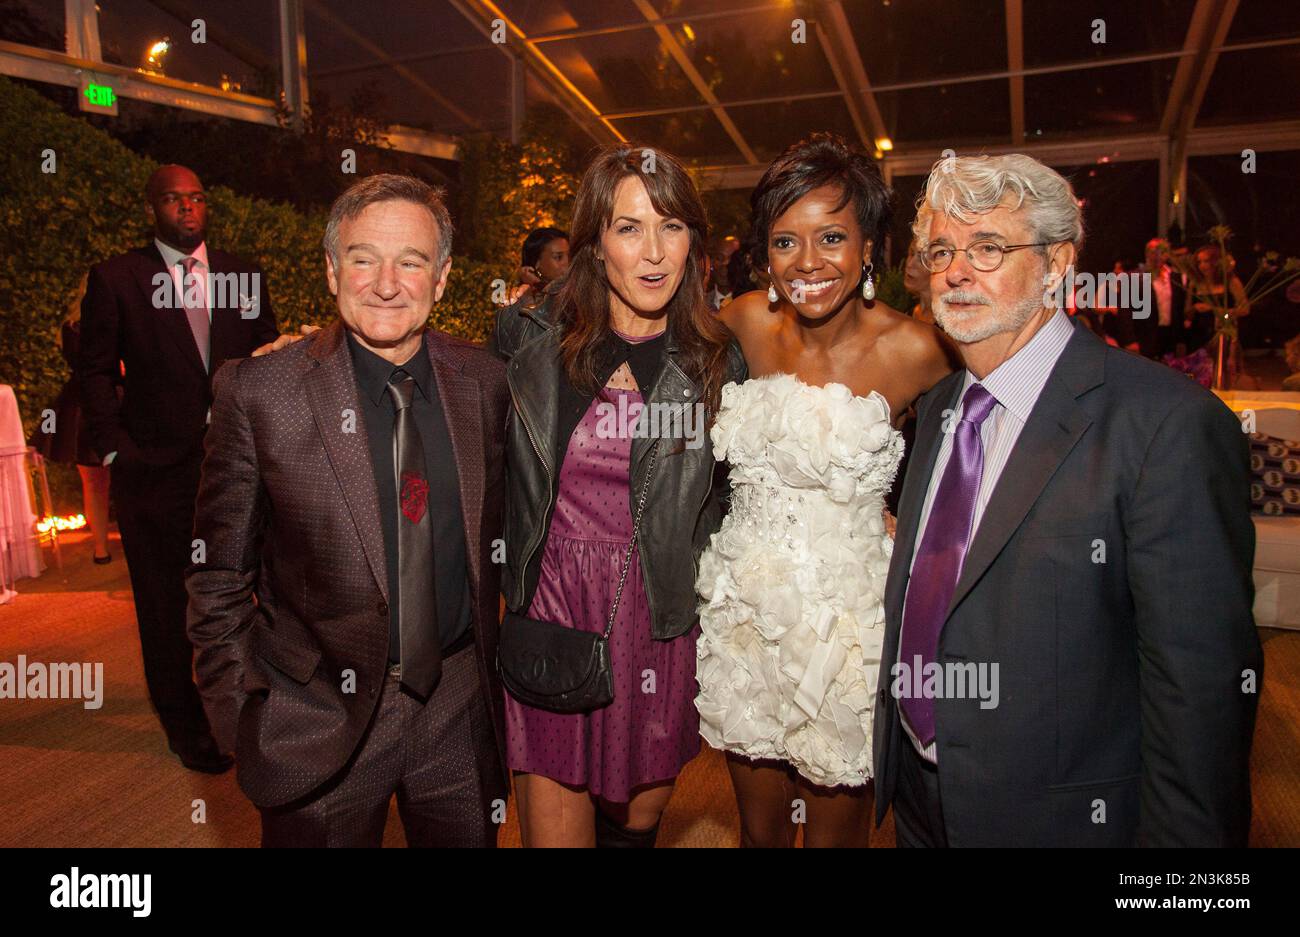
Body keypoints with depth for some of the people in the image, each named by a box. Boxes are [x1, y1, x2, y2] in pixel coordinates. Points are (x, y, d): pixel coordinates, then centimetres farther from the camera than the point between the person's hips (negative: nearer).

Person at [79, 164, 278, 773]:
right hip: (157, 469, -2)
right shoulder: (115, 278, 0)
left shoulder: (243, 275, 7)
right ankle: (186, 726, 27)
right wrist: (114, 447, -6)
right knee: (166, 603, 9)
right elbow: (96, 371, 2)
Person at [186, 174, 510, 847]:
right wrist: (244, 716, -6)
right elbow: (220, 578, -5)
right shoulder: (257, 392, -13)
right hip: (320, 719, -2)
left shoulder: (483, 381, -3)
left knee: (470, 838, 21)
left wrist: (487, 661, 9)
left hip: (459, 707, 3)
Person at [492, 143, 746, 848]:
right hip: (552, 626, 0)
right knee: (555, 828, 8)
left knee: (638, 819, 19)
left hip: (662, 636, 1)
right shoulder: (530, 340, -3)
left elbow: (722, 501, 8)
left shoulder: (717, 363, -2)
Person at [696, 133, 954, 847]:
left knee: (834, 828, 18)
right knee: (759, 827, 21)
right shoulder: (744, 323, -4)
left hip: (848, 621, -3)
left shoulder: (912, 348, -13)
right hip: (745, 608, 3)